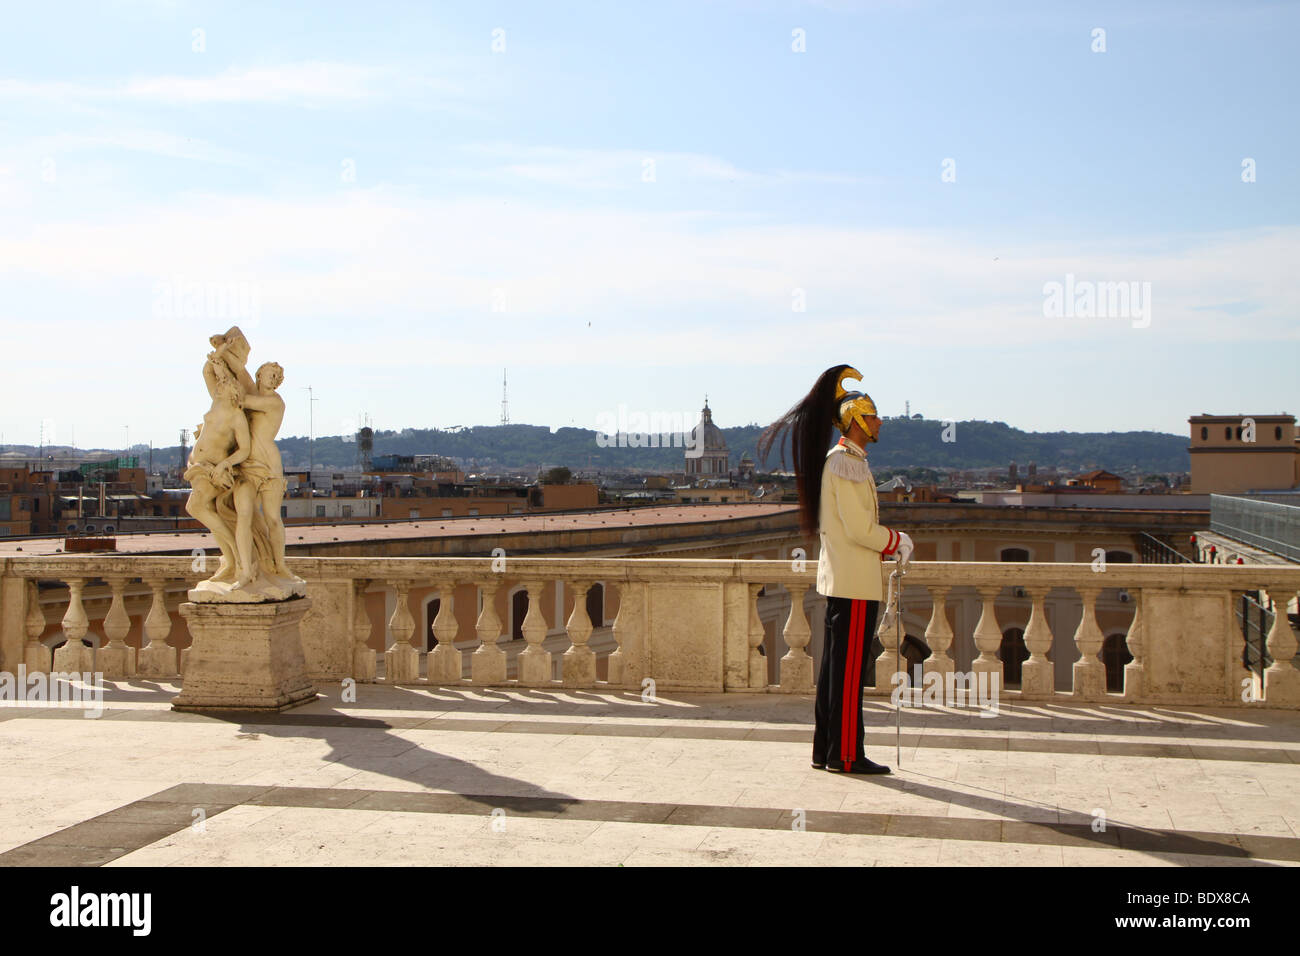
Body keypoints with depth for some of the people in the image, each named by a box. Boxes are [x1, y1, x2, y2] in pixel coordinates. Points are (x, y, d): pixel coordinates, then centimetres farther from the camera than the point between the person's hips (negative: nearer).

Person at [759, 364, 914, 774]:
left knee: (834, 666, 12)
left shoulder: (836, 459, 15)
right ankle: (846, 755, 1)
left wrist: (888, 543, 12)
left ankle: (825, 751, 18)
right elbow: (860, 530, -19)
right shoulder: (847, 462, -16)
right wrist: (898, 541, -4)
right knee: (849, 669, -5)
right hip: (855, 583, -10)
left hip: (838, 578, 10)